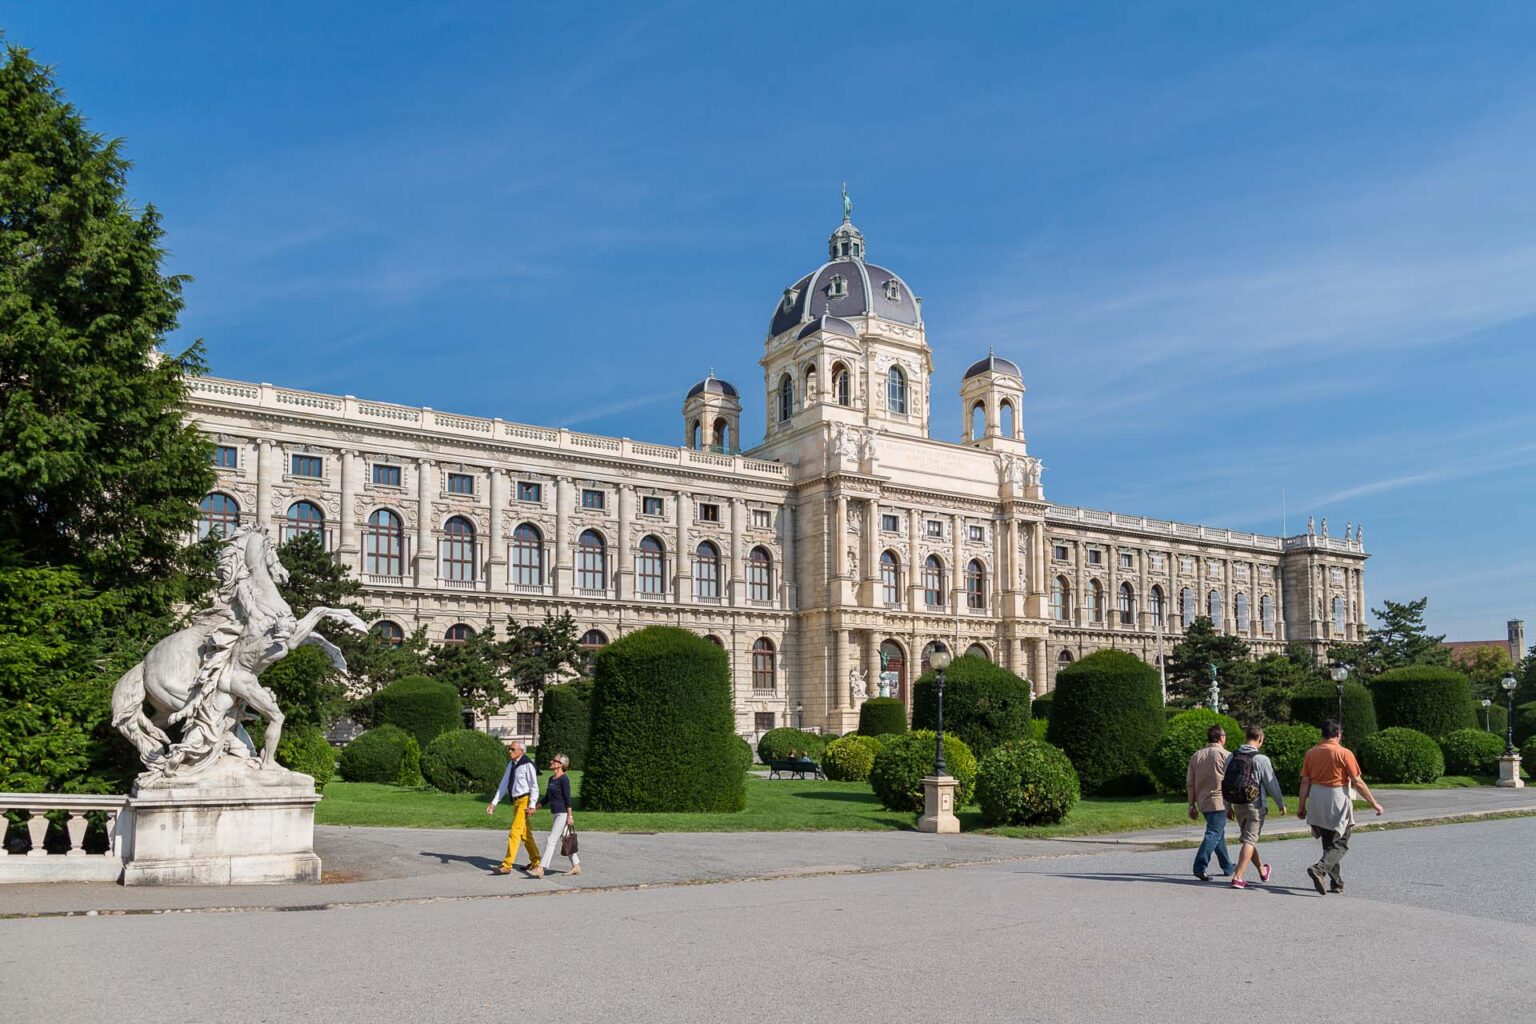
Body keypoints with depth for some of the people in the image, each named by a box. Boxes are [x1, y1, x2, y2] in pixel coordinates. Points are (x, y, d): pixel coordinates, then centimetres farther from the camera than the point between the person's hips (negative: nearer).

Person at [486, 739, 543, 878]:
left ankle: (507, 866, -10)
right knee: (525, 834, 16)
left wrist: (532, 805, -20)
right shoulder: (511, 765, 10)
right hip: (516, 802, 9)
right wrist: (494, 803, 6)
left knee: (515, 832, -12)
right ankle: (535, 862, 28)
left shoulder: (527, 765, -14)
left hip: (525, 801, -9)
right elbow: (504, 784, 12)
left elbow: (534, 786, -14)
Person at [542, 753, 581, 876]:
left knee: (551, 840, -11)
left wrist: (570, 816, -19)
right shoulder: (551, 779, 14)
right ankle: (576, 867, 17)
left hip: (563, 814, -9)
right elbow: (547, 798, 20)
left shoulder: (564, 779, -13)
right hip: (557, 815, 9)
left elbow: (568, 798, -16)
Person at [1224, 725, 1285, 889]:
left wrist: (1229, 806, 18)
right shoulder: (1261, 759, -14)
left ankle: (1262, 870, 39)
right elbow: (1272, 784, -8)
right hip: (1255, 806, -6)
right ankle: (1237, 877, -12)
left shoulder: (1232, 757, 3)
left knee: (1248, 838, 20)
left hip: (1237, 806, 6)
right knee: (1249, 841, -3)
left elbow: (1225, 783, 7)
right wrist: (1281, 804, 8)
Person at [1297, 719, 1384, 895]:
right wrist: (1374, 803, 0)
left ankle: (1337, 883, 19)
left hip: (1317, 802, 5)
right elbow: (1357, 782, -9)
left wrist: (1301, 805, 9)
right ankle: (1319, 868, -21)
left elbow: (1305, 782, 4)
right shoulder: (1344, 754, -9)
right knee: (1340, 845, 2)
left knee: (1329, 844, 16)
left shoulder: (1311, 753, 5)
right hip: (1337, 802, -5)